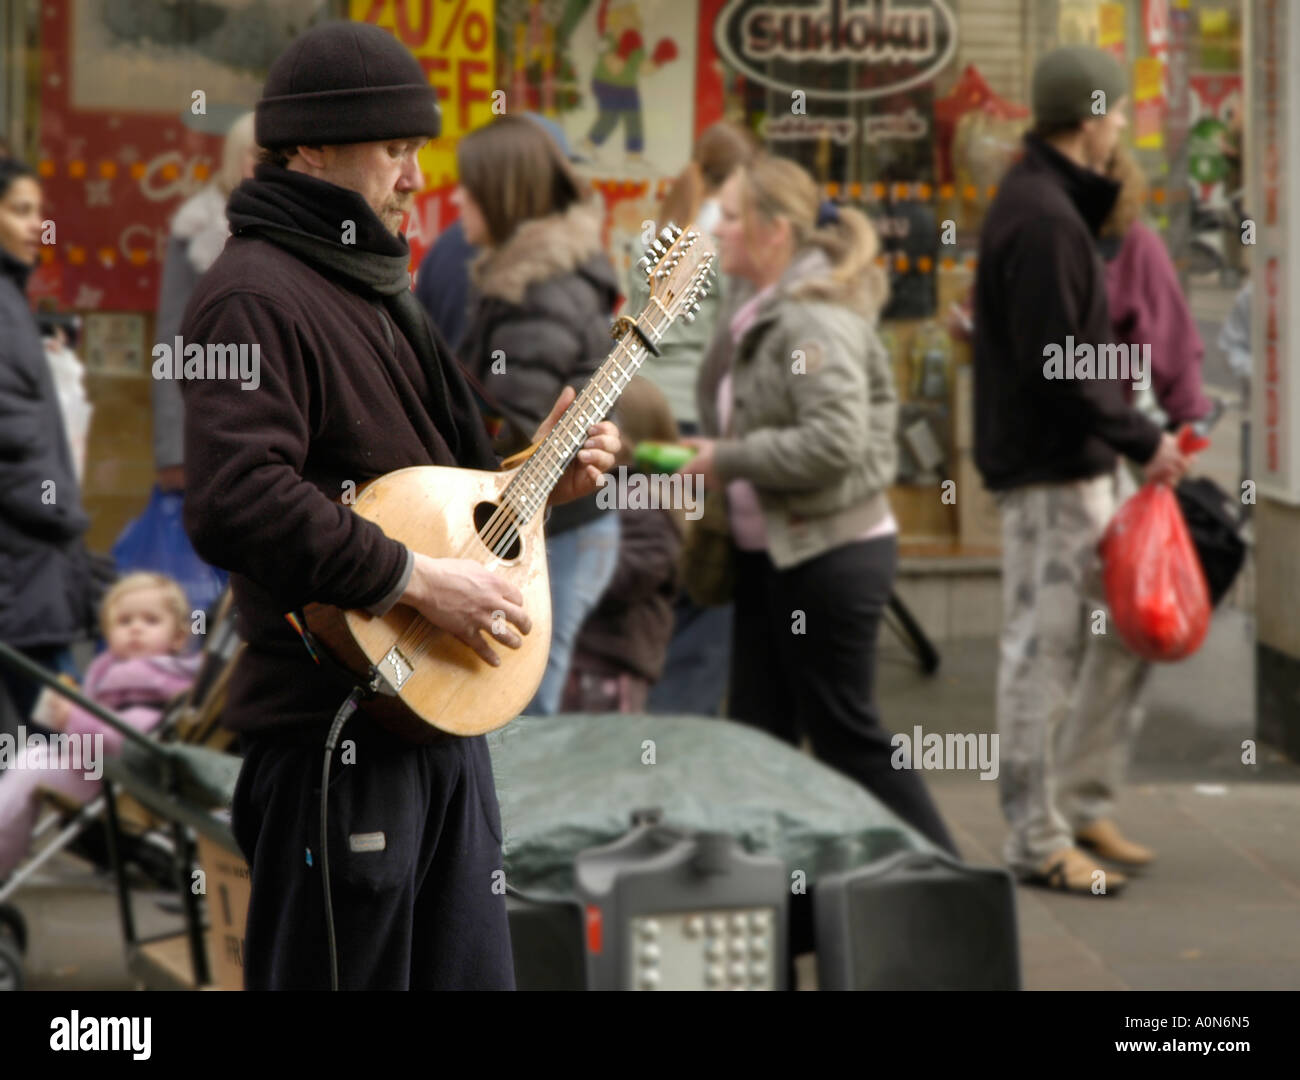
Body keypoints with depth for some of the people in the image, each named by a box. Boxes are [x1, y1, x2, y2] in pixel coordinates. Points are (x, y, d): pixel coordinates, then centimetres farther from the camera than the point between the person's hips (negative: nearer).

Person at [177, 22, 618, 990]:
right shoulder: (257, 293, -14)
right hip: (331, 728, -10)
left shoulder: (375, 290, 18)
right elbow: (237, 503, -28)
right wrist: (415, 580, -23)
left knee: (469, 972, 13)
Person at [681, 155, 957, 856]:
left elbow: (835, 441, -27)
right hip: (769, 554, 10)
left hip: (831, 554, -9)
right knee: (757, 736, 10)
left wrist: (728, 461, -20)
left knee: (846, 736, -2)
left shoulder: (816, 320, -18)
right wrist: (705, 453, 7)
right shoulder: (754, 312, 12)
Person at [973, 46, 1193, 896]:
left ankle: (1078, 801, 23)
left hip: (1078, 466, 11)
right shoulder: (1042, 218, -18)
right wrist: (1142, 438, -18)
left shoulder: (1052, 202, 15)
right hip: (1050, 469, -11)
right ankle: (1039, 840, 3)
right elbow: (1055, 362, -23)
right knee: (1046, 648, -4)